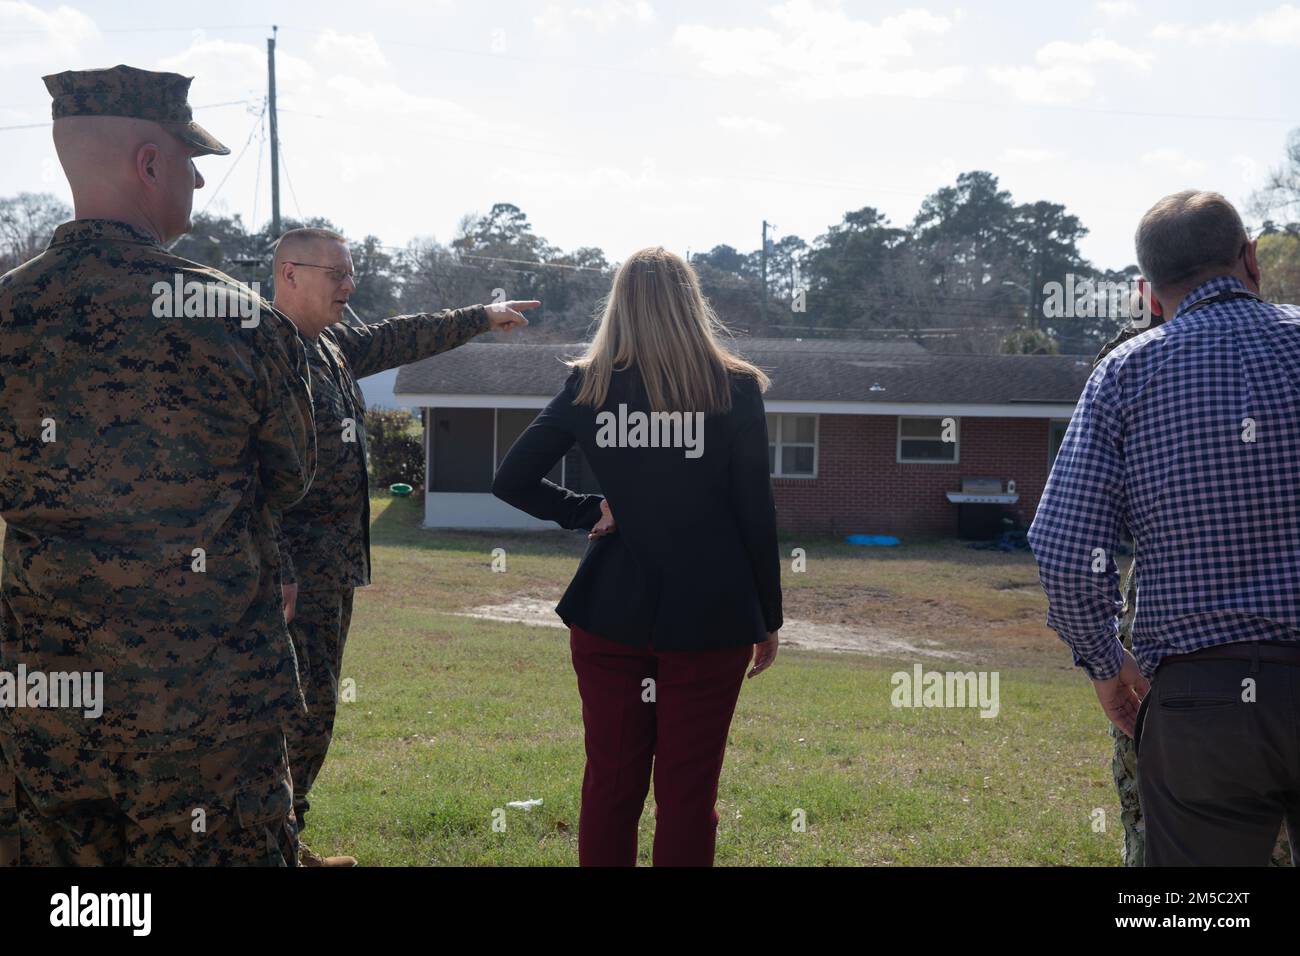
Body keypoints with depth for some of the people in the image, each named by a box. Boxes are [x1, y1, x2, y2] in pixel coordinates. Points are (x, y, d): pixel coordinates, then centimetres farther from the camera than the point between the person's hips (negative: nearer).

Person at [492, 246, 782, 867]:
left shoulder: (588, 386, 2)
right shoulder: (735, 389, -4)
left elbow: (511, 482, 1)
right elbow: (755, 513, -2)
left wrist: (588, 512, 7)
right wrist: (768, 618, 6)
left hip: (611, 612, 2)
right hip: (709, 619, -2)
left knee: (610, 784, 10)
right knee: (688, 791, 5)